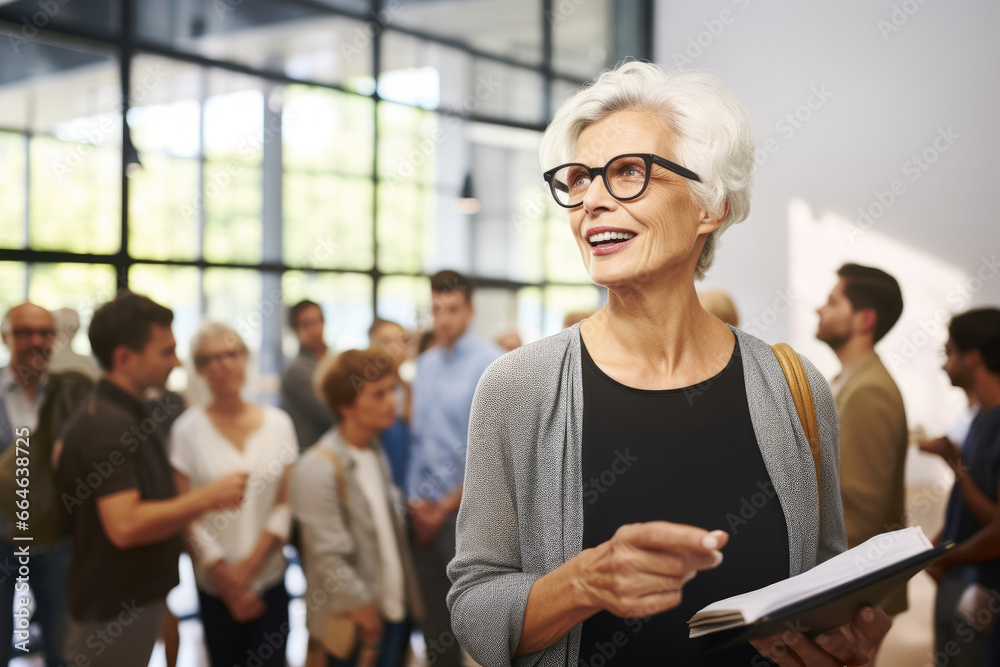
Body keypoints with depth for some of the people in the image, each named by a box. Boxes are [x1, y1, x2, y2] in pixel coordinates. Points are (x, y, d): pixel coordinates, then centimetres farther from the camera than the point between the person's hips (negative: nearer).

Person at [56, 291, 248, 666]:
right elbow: (125, 525, -31)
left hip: (139, 597, 10)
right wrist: (206, 498, -23)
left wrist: (199, 502, 10)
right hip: (111, 613, -10)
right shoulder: (108, 425, -22)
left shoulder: (127, 413, 10)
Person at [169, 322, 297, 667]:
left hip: (269, 576, 1)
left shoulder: (278, 422, 1)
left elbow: (286, 502, 0)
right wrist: (224, 575, -9)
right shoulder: (187, 429, -5)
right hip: (215, 585, -1)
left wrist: (250, 564, -10)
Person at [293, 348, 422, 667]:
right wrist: (365, 611, -14)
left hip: (397, 610, 7)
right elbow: (329, 558, -19)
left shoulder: (377, 453, 7)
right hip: (355, 627, -7)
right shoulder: (319, 468, -18)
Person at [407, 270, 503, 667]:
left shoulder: (490, 363, -10)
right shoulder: (425, 363, 9)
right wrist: (416, 499, 2)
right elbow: (418, 435, 13)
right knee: (433, 619, 12)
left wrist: (446, 507, -11)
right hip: (424, 511, 6)